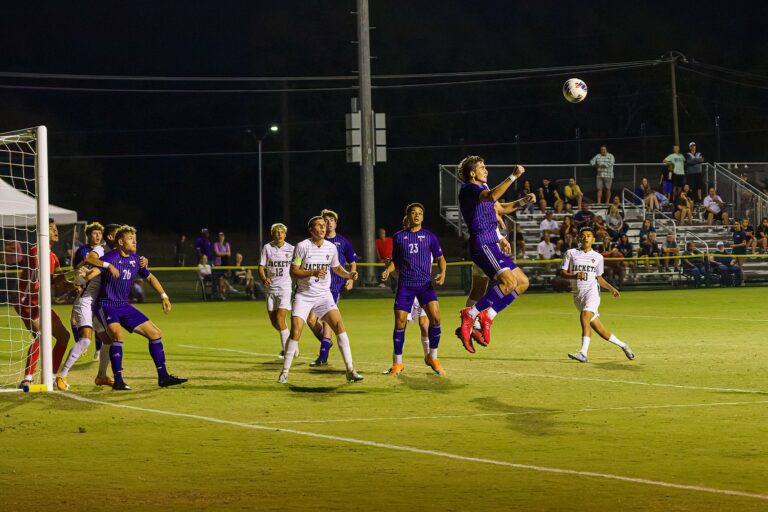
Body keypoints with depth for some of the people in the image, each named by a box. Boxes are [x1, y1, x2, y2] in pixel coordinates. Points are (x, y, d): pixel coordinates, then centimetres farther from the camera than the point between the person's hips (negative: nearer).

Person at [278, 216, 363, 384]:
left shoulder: (331, 247, 3)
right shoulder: (302, 246, -8)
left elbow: (336, 267, 19)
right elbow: (293, 271, -10)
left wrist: (348, 274, -1)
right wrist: (313, 272, -24)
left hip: (324, 295, 3)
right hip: (303, 295, -2)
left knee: (339, 325, -14)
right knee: (295, 331, -12)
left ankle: (350, 371, -12)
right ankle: (284, 372, 4)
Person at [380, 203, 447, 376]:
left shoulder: (429, 236, 7)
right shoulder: (399, 237, 9)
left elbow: (440, 258, 12)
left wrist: (442, 273, -7)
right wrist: (387, 270, -3)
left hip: (425, 284, -1)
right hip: (405, 285, 1)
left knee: (435, 317, -17)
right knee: (400, 322, -5)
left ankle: (432, 357, 1)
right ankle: (397, 363, 9)